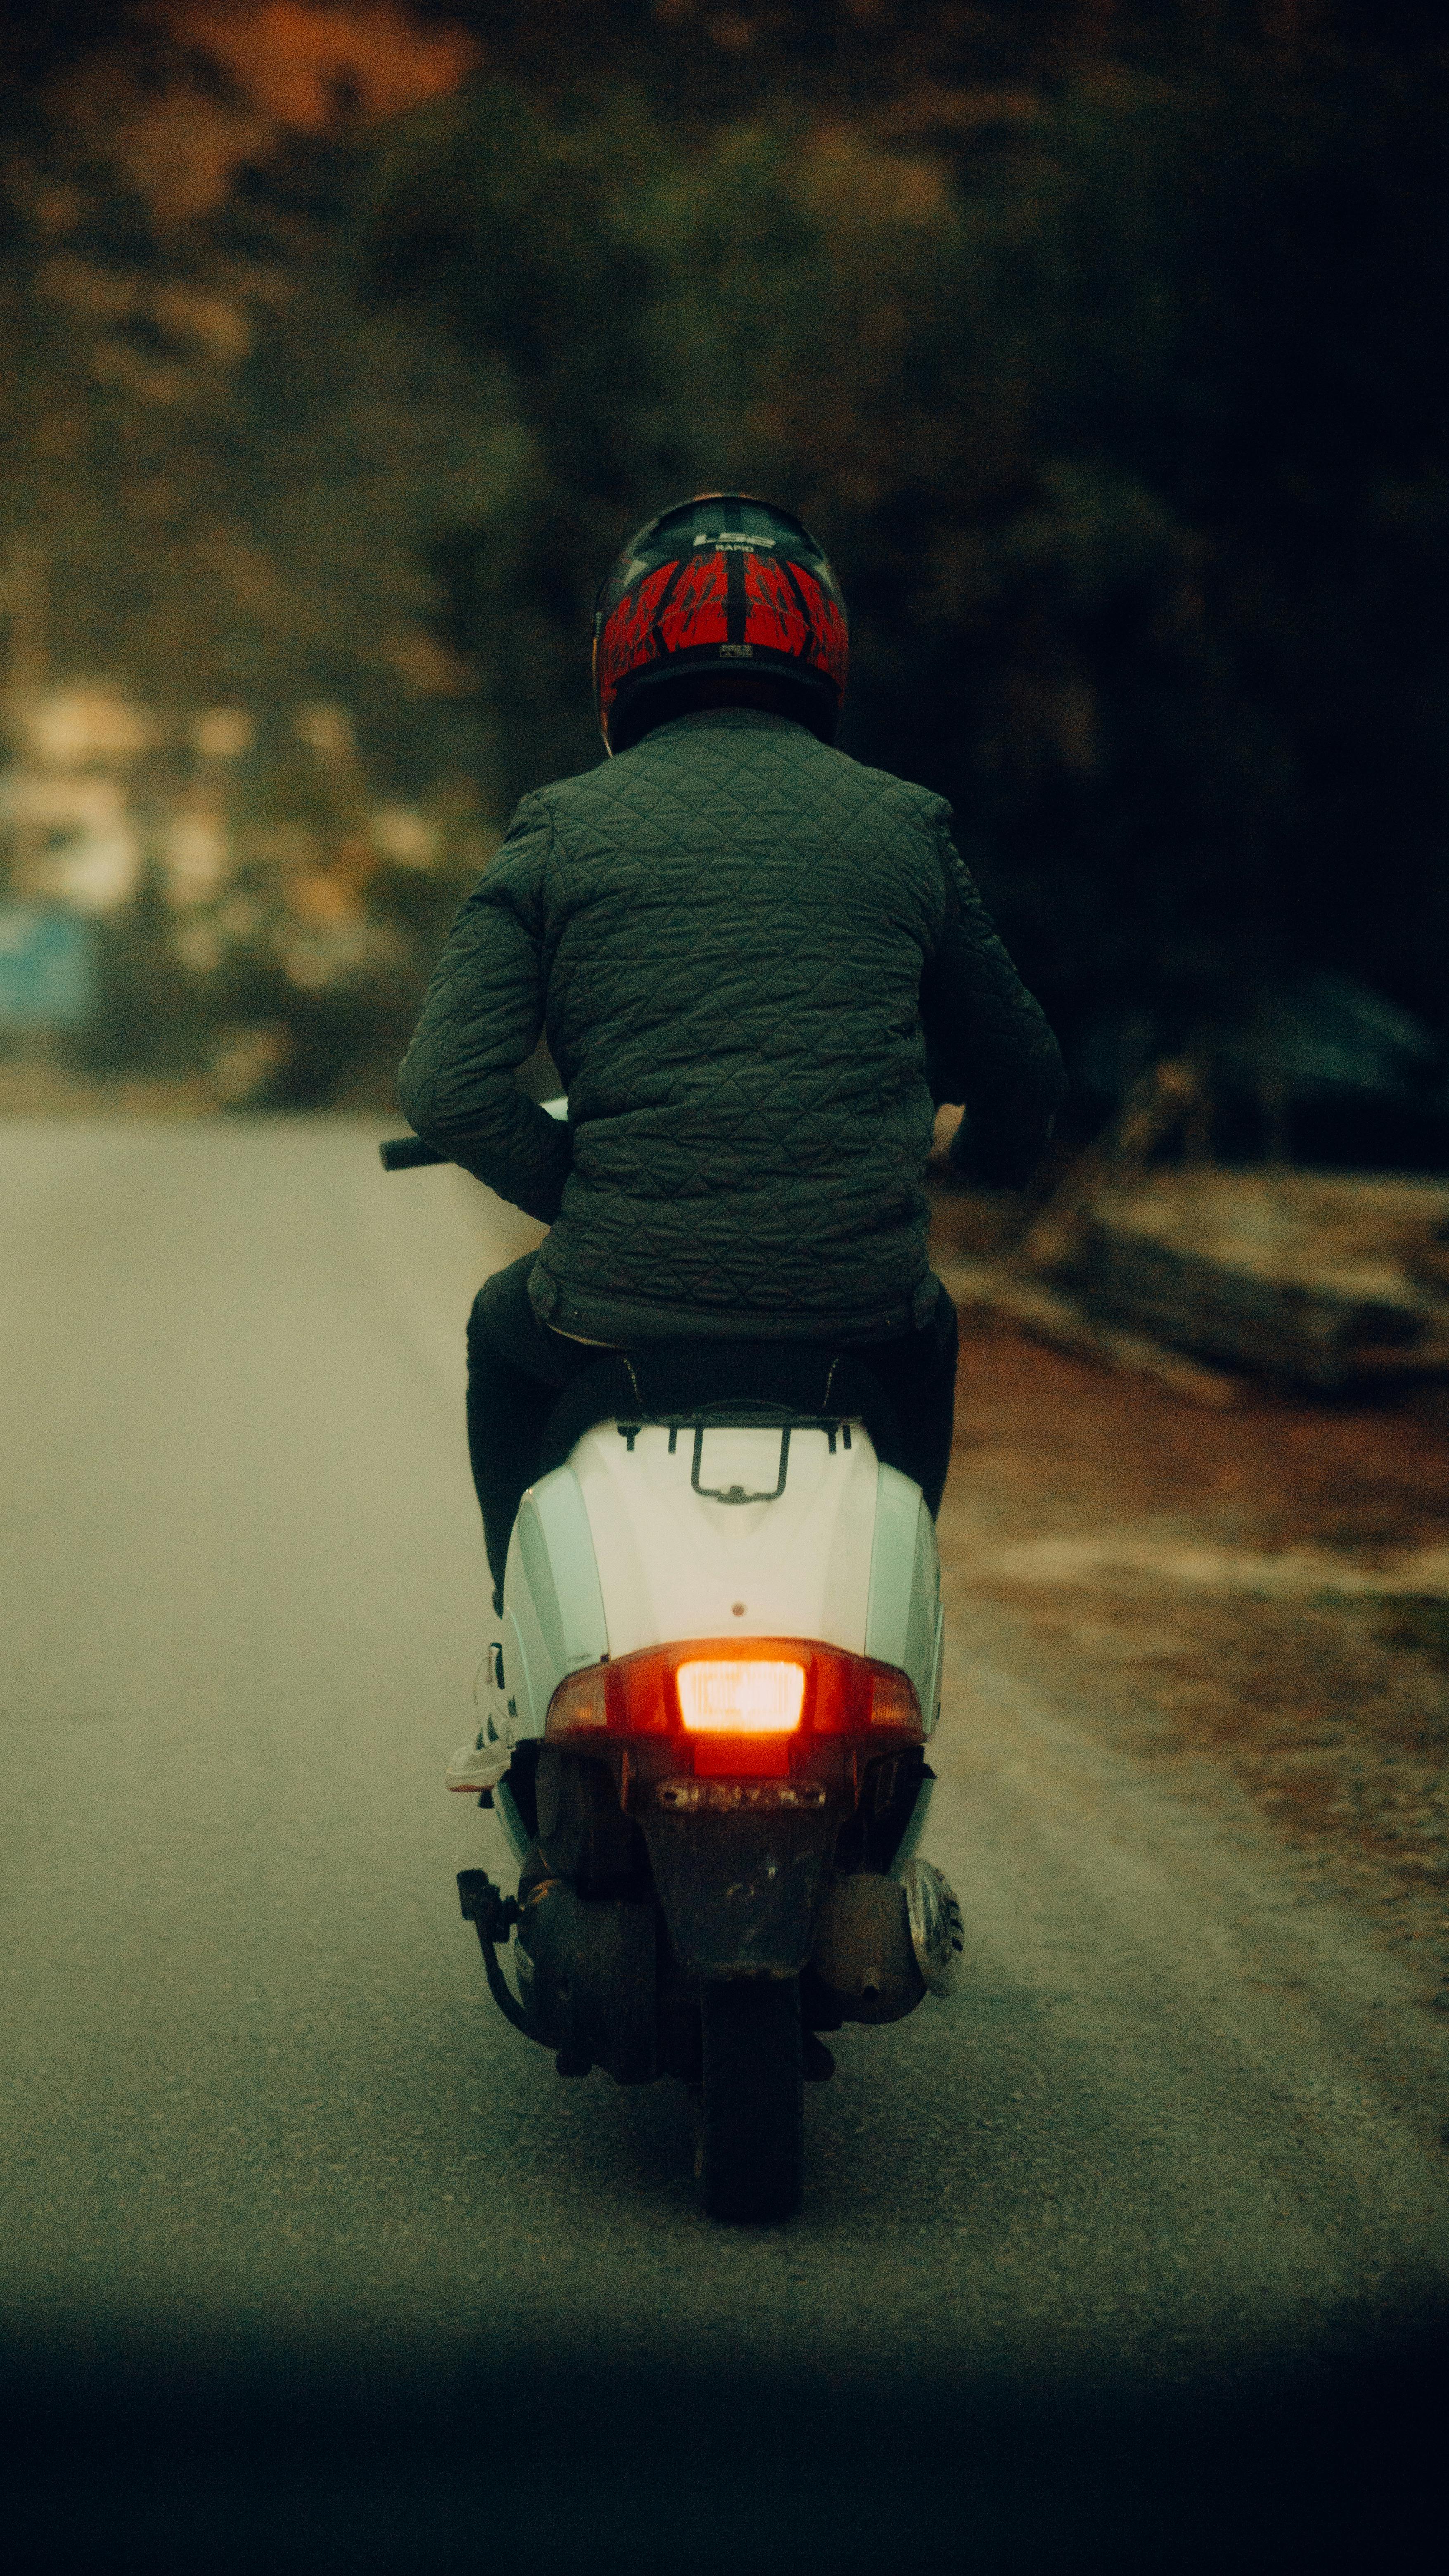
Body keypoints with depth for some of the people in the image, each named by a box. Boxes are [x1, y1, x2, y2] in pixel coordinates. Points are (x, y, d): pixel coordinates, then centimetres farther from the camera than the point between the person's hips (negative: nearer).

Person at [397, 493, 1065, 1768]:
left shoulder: (562, 828, 2)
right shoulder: (902, 825, 6)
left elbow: (447, 1088, -8)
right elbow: (1022, 1074, 15)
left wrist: (580, 1191, 10)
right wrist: (983, 1162, 38)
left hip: (623, 1303, -1)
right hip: (855, 1311, 1)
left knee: (506, 1333, 35)